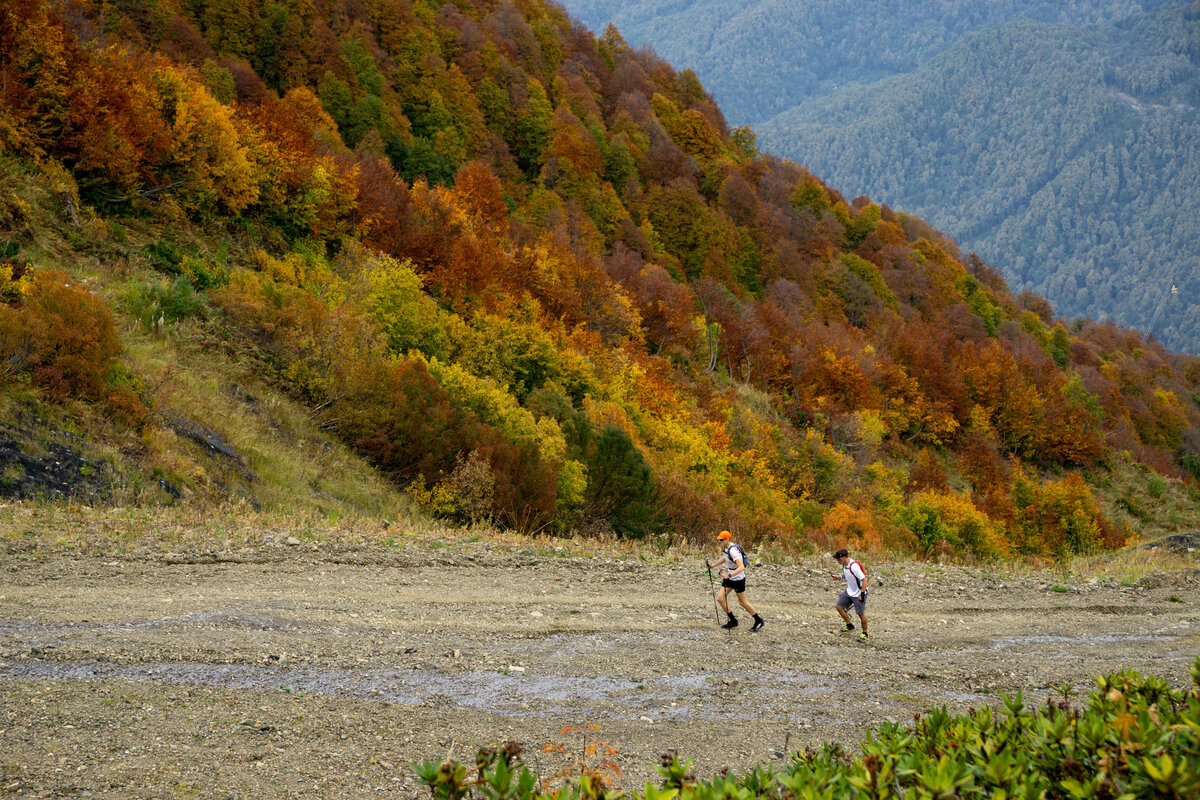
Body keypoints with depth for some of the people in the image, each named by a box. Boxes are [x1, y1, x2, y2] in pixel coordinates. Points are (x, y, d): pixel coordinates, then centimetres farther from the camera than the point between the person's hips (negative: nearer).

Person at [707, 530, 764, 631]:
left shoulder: (733, 551, -29)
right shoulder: (727, 548, 0)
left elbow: (741, 567, -39)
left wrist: (729, 575, -48)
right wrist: (713, 565, 25)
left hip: (738, 579, -9)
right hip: (729, 578, 9)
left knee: (743, 602, 6)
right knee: (720, 598, 2)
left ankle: (759, 621, 24)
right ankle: (733, 621, 14)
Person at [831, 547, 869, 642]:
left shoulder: (854, 566, -30)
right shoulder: (844, 564, -1)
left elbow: (864, 579, -28)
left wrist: (862, 594, -27)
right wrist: (839, 578, 7)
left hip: (858, 594, -9)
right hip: (849, 591, 9)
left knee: (861, 614, -1)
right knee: (839, 606, 7)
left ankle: (864, 633, 17)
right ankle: (849, 625, 22)